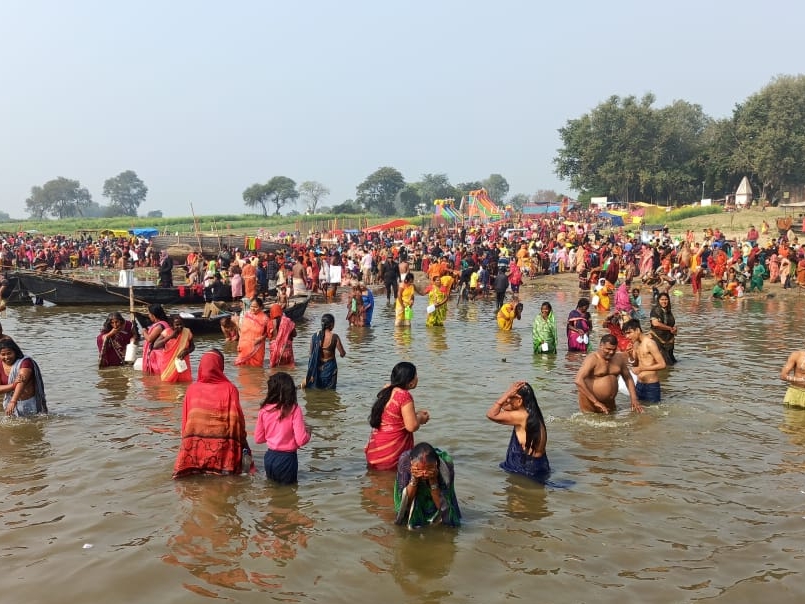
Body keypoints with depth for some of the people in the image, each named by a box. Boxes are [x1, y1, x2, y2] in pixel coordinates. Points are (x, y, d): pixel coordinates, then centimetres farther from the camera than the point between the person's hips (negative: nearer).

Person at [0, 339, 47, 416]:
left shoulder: (25, 362, -16)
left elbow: (21, 383, -30)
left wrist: (13, 402, -42)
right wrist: (14, 385, -27)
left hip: (30, 403, -3)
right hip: (11, 401, 3)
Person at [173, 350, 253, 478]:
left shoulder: (192, 389, 3)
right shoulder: (230, 389, -4)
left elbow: (185, 420, 6)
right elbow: (237, 419, -6)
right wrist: (242, 441, 6)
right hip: (222, 447, -2)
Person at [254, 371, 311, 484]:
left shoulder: (264, 410, -5)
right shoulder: (294, 410, -17)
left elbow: (258, 439, 3)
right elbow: (301, 440, -18)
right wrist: (308, 432, 3)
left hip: (270, 457, 4)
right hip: (287, 459, -4)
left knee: (272, 480, 28)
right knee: (288, 483, 18)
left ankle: (270, 477, 8)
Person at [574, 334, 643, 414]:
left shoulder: (619, 359, 5)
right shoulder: (592, 359, -15)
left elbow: (628, 378, 16)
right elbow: (579, 381, -25)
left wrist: (634, 400, 3)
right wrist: (595, 402, -28)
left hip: (609, 403, 6)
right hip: (590, 404, -6)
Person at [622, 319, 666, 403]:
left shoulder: (649, 343, -15)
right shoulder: (635, 344, 7)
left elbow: (662, 365, -18)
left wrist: (641, 368, -19)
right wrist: (630, 356, -4)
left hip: (651, 385, -7)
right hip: (639, 384, 7)